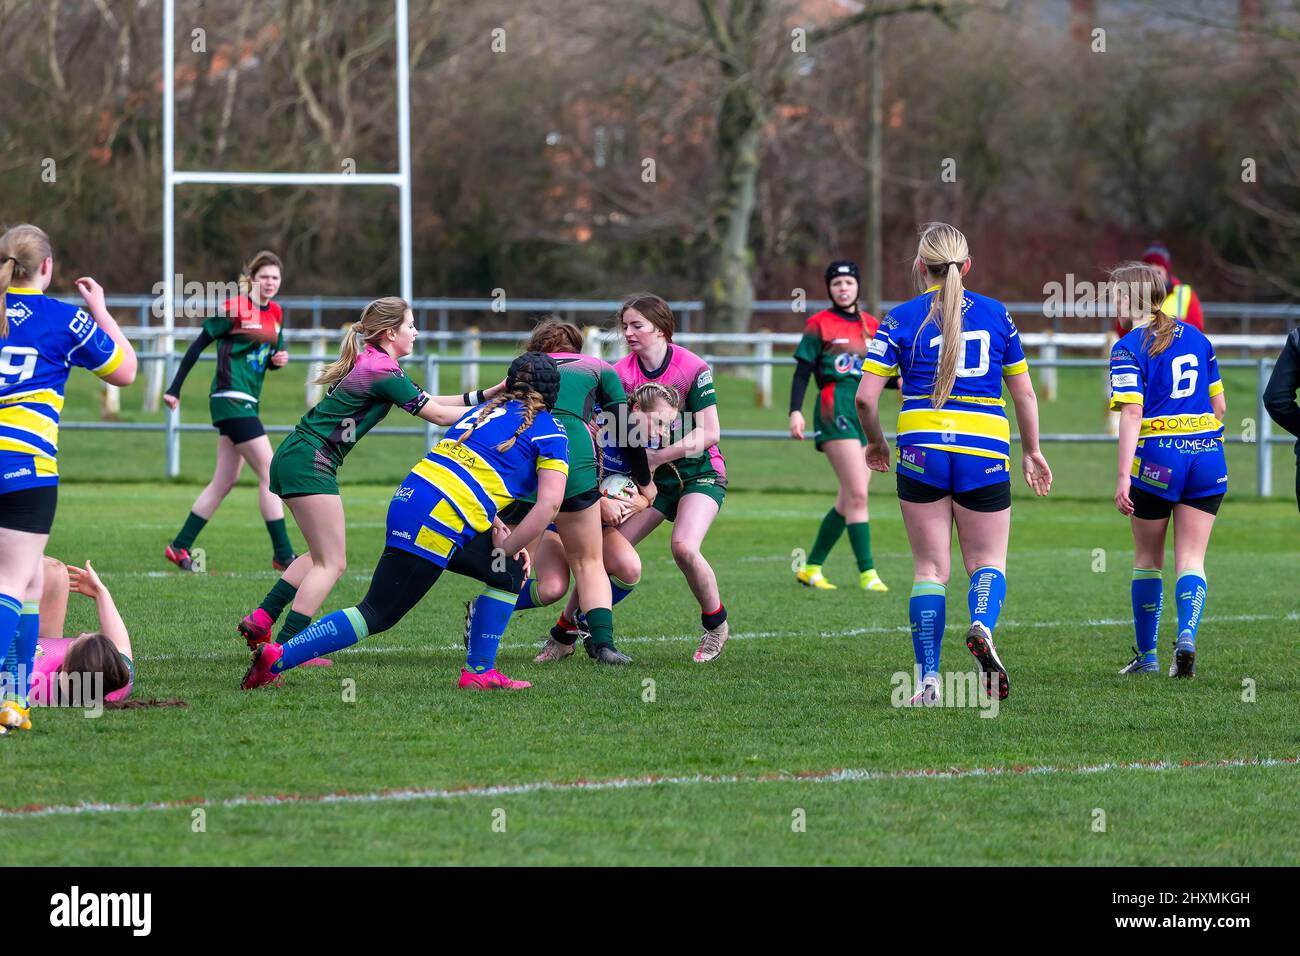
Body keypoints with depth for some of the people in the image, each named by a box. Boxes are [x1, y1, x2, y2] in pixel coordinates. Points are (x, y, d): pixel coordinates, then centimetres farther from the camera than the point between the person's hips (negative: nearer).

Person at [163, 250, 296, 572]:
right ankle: (283, 554, -8)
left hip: (247, 402, 9)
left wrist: (278, 359, -2)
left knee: (224, 481, 11)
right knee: (270, 473, -11)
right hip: (231, 398, -9)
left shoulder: (275, 314, 11)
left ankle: (179, 547, 18)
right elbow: (198, 346, -9)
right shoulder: (234, 309, -11)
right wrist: (174, 389, -10)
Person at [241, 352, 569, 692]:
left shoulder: (486, 410, 26)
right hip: (436, 523, -9)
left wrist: (497, 531, 18)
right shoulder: (549, 431, 4)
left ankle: (479, 672, 17)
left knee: (511, 574, 19)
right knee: (377, 615, -3)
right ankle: (276, 658, -6)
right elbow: (549, 504, -7)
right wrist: (507, 547, 1)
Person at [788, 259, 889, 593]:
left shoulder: (872, 326, 15)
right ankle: (867, 572, -14)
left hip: (866, 411, 6)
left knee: (849, 501, 5)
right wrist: (795, 411, -11)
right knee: (857, 494, -15)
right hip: (835, 411, -6)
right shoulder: (819, 325, 1)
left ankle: (811, 568, 16)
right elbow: (802, 372, -1)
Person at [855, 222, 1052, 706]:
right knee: (988, 561, 10)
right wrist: (1032, 451, 24)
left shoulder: (901, 319, 1)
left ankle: (928, 681, 1)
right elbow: (1024, 393, 11)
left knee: (930, 567, 7)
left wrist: (876, 443, 14)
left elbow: (865, 397, -4)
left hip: (922, 452, -1)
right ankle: (982, 627, -24)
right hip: (985, 453, 1)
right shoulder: (996, 313, 6)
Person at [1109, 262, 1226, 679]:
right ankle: (1187, 636, -19)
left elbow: (1132, 413, -16)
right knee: (1191, 559, 4)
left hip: (1156, 457, -4)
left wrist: (1123, 476, -19)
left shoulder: (1128, 348, -6)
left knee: (1148, 559, 12)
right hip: (1208, 456, 4)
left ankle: (1146, 655, 18)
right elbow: (1219, 405, 14)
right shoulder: (1195, 337, 11)